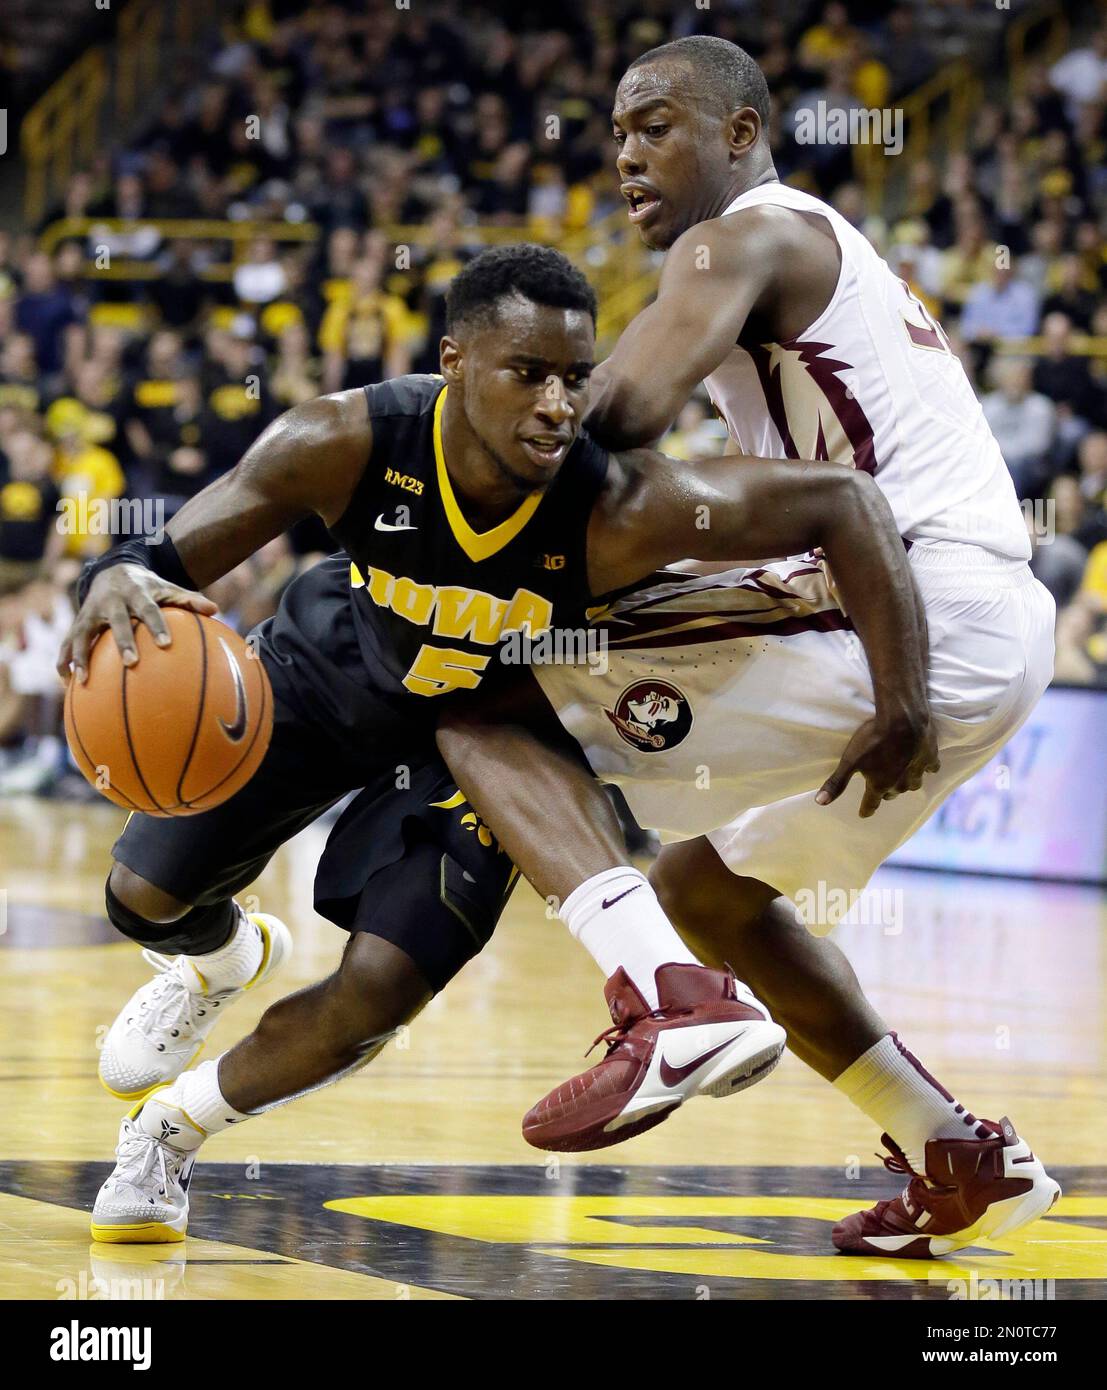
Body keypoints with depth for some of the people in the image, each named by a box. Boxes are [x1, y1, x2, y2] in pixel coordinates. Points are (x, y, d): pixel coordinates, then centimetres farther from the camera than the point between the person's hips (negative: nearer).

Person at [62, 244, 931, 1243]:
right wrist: (121, 580, -58)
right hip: (330, 671, 1)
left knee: (377, 996, -12)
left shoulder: (620, 511, -41)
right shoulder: (348, 443, -37)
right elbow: (167, 559, -32)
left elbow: (846, 501, -36)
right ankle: (228, 955, 43)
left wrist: (904, 709, -38)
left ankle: (171, 1130, 17)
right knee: (145, 901, 2)